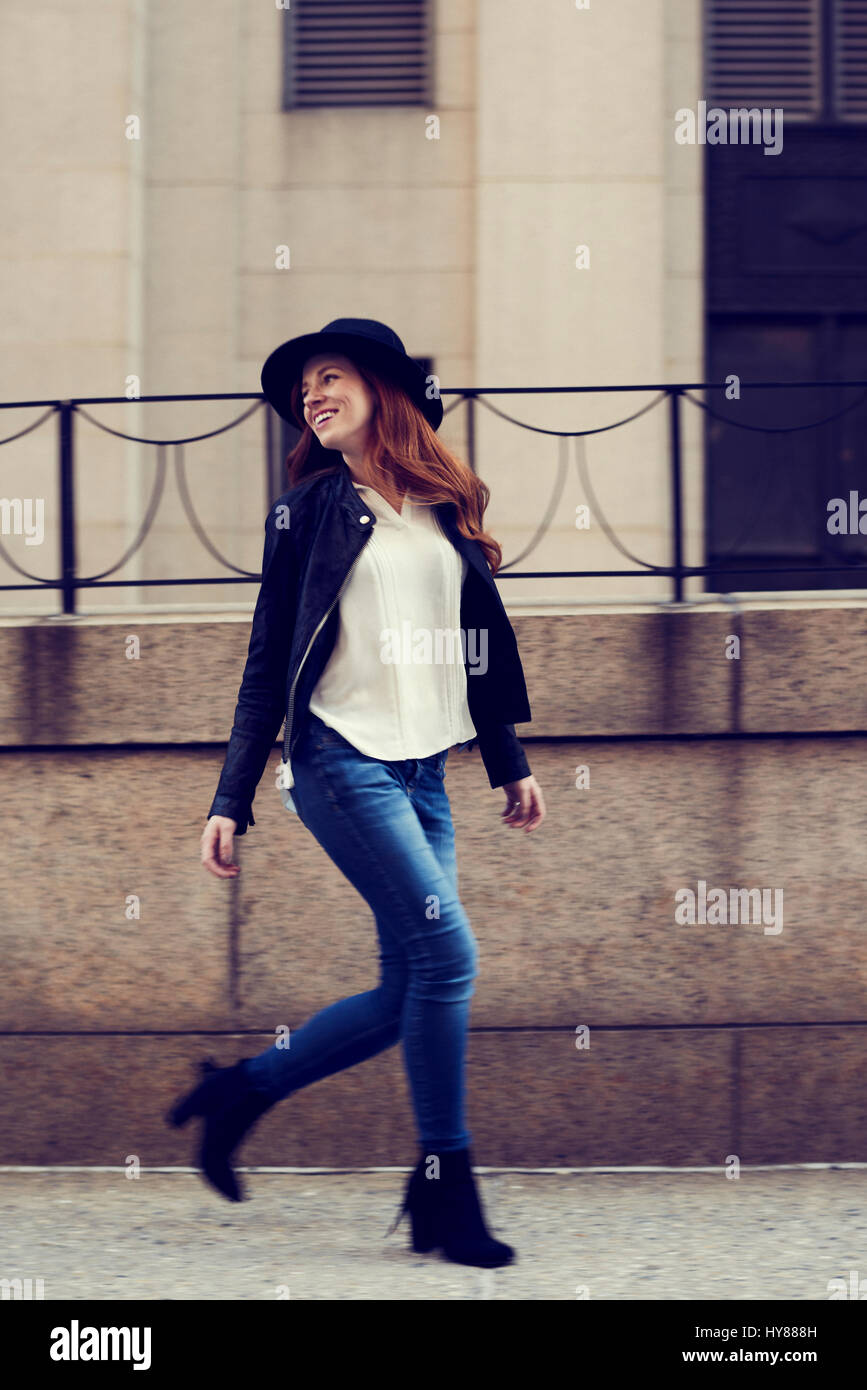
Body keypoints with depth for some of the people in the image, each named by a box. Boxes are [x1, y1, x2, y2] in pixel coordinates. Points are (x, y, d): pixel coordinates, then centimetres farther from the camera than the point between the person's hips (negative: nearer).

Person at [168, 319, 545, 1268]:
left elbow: (481, 638, 22)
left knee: (409, 992, 1)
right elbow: (270, 662, 1)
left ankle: (242, 1091, 18)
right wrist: (231, 801, -3)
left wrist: (509, 762, 21)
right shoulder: (309, 509, 1)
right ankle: (445, 1187, -8)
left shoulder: (444, 508, 14)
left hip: (423, 769, 6)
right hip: (343, 760, -6)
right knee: (446, 952, -15)